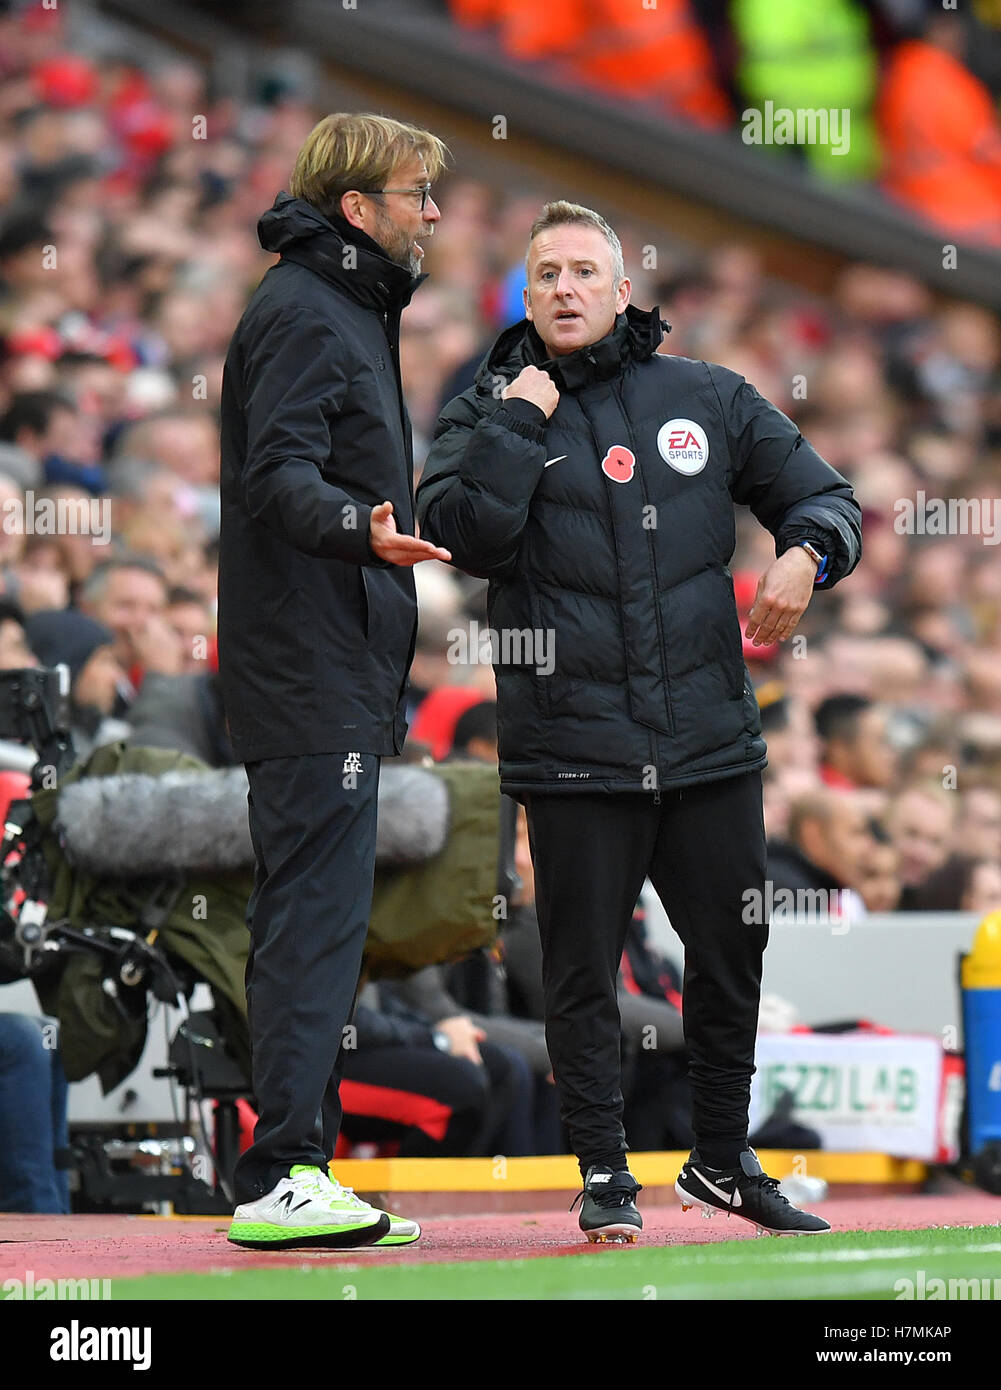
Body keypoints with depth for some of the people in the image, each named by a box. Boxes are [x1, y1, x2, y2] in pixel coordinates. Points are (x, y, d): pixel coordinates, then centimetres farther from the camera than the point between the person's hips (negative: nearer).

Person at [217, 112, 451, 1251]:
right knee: (316, 913, -13)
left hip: (326, 674, 11)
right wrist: (355, 526, -41)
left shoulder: (345, 306, 21)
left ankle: (291, 1175, 13)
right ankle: (284, 1174, -16)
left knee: (306, 920, 10)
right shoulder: (304, 314, -11)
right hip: (315, 675, -11)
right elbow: (279, 473, -23)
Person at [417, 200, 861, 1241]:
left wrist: (806, 554, -9)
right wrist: (519, 424, -12)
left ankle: (723, 1159, 26)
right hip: (572, 750, -2)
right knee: (583, 967, 1)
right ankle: (604, 1174, 13)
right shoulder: (488, 414, 4)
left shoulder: (706, 400, 9)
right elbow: (462, 534, -12)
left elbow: (823, 495, 12)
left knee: (732, 953, 10)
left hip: (711, 736, 3)